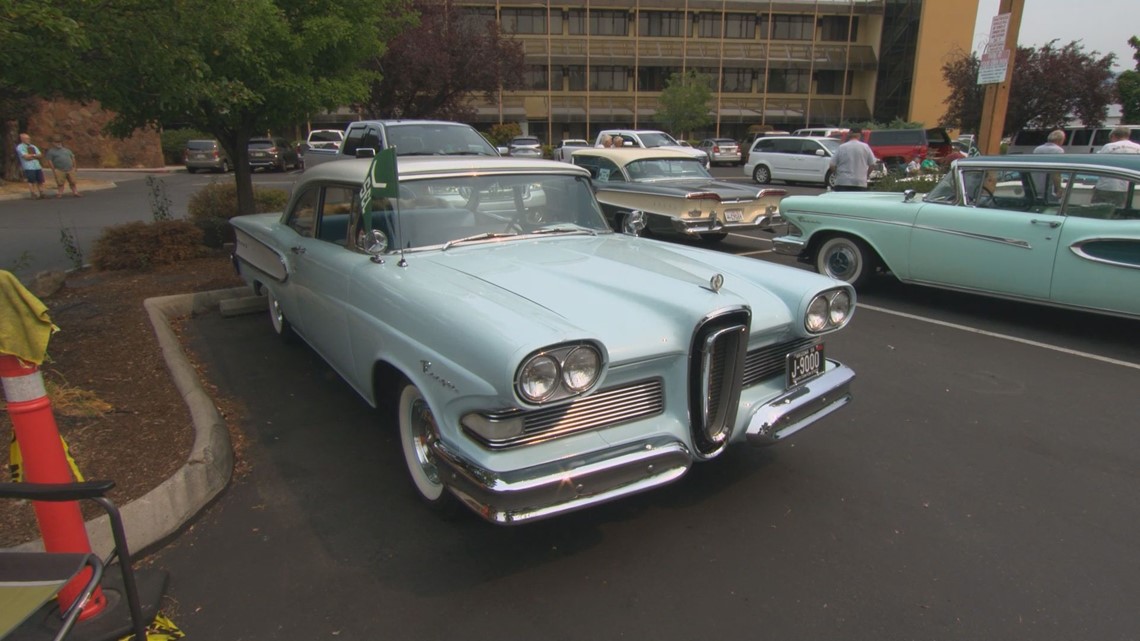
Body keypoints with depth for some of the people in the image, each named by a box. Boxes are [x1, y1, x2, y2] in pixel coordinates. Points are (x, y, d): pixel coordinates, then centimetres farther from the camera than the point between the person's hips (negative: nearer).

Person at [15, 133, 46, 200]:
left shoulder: (33, 146, 18)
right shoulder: (20, 147, 0)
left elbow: (40, 156, 9)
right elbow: (26, 157, -11)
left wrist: (31, 156, -6)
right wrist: (35, 155, 2)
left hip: (38, 166, 5)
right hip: (28, 167, -5)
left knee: (40, 181, 3)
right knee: (31, 181, -6)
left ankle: (41, 194, 8)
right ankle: (33, 194, -3)